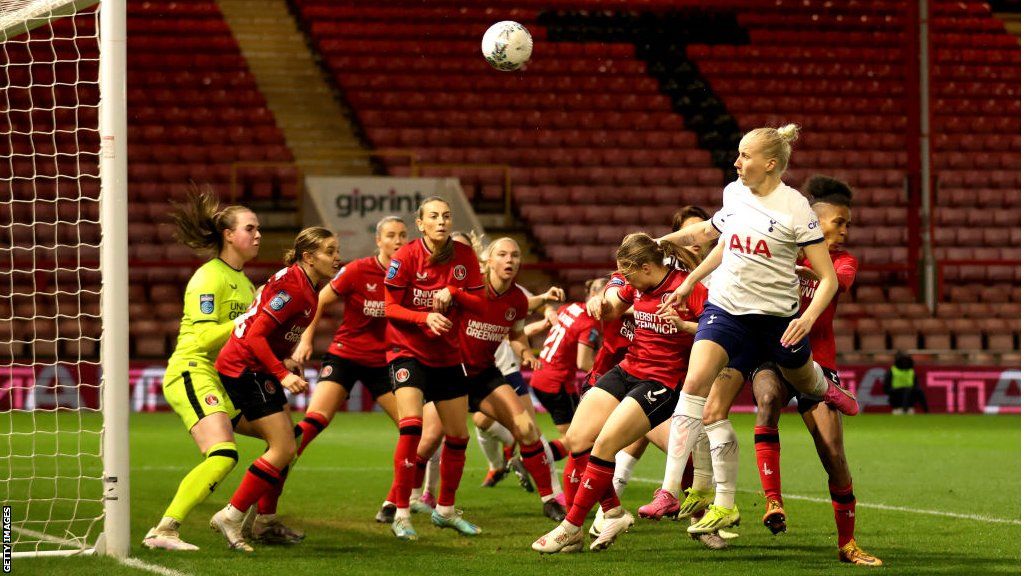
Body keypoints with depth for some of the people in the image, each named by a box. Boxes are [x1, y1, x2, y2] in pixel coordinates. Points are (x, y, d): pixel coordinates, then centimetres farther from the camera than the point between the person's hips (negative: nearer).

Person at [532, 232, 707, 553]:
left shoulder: (687, 288, -15)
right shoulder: (637, 286, 6)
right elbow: (614, 303, 27)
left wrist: (684, 325, -32)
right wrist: (606, 304, 3)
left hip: (661, 382, -8)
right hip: (627, 370, 8)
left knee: (604, 444, -19)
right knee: (576, 439, -3)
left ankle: (571, 528, -10)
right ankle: (613, 512, 9)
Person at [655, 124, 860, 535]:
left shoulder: (795, 208, -13)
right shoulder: (733, 193, 1)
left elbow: (828, 278, -12)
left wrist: (808, 318, -26)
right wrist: (690, 282, 23)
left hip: (776, 314, -3)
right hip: (725, 306, 3)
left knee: (802, 382, 19)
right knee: (695, 383, -19)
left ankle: (824, 388, 62)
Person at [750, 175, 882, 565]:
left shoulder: (844, 261, 5)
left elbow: (836, 280, -20)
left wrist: (801, 271, -39)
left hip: (815, 360, 2)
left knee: (834, 456, -5)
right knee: (768, 398, -36)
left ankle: (847, 543, 11)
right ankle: (772, 501, -39)